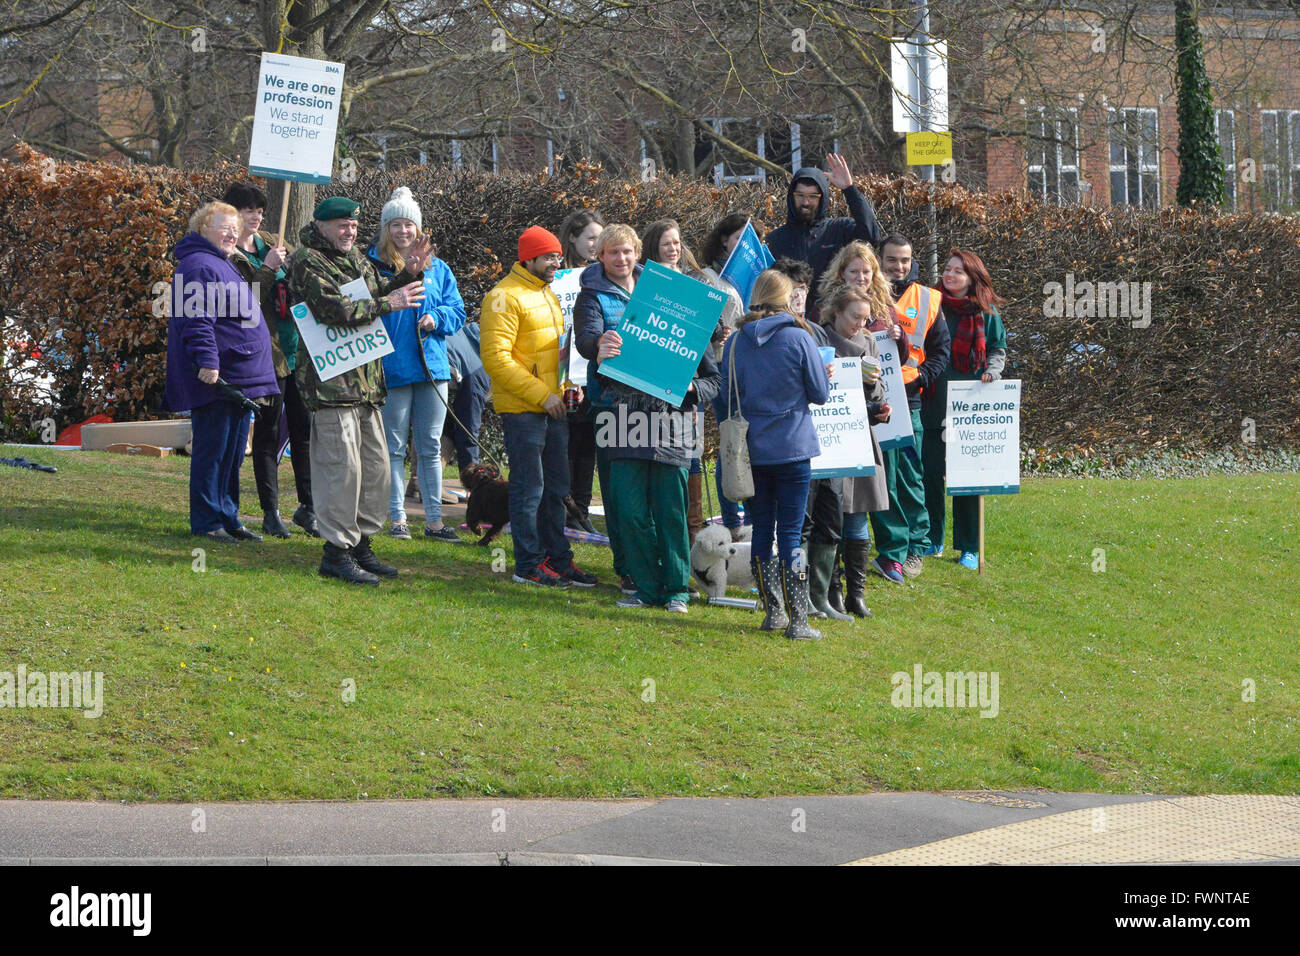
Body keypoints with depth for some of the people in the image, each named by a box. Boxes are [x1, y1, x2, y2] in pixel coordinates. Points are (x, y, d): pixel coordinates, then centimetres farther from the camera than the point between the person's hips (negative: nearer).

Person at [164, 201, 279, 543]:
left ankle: (227, 517, 20)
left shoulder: (223, 266, 23)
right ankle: (207, 522, -4)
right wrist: (207, 361, -28)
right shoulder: (199, 266, -12)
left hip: (238, 380, 11)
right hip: (215, 378, -11)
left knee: (233, 452, 13)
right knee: (213, 449, -7)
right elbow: (197, 320, -21)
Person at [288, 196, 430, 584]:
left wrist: (409, 274, 5)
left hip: (366, 381, 9)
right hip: (331, 381, -9)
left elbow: (380, 293, 23)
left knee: (376, 467, 13)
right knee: (342, 467, -10)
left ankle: (361, 544, 22)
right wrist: (387, 304, -15)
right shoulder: (307, 262, -9)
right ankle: (336, 551, -4)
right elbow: (333, 309, -20)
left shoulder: (356, 258, 19)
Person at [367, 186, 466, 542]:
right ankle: (397, 519, 7)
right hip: (392, 369, -4)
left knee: (431, 447, 8)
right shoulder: (373, 267, -1)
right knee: (394, 447, 1)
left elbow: (457, 311, 13)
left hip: (432, 365, 4)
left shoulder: (436, 268, 11)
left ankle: (434, 519, 12)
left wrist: (437, 319, -6)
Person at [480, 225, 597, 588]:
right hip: (522, 409, -9)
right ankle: (529, 565, 2)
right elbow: (496, 358, -18)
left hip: (552, 406, 9)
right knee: (529, 488, -4)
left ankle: (558, 559, 20)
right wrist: (541, 395, -18)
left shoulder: (548, 294, 17)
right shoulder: (505, 297, -12)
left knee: (555, 488, 13)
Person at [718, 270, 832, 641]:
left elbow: (727, 397, 8)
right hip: (793, 448, -3)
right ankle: (797, 620, -4)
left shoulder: (735, 342, 0)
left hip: (752, 452, 3)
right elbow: (821, 393, -3)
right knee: (790, 534, -2)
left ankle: (773, 611, 17)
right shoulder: (798, 338, -9)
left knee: (761, 529, 12)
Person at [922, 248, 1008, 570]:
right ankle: (932, 540, 16)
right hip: (934, 404, 1)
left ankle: (969, 547, 7)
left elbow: (997, 349, 10)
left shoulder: (985, 311, 5)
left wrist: (991, 372, -10)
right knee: (930, 471, 2)